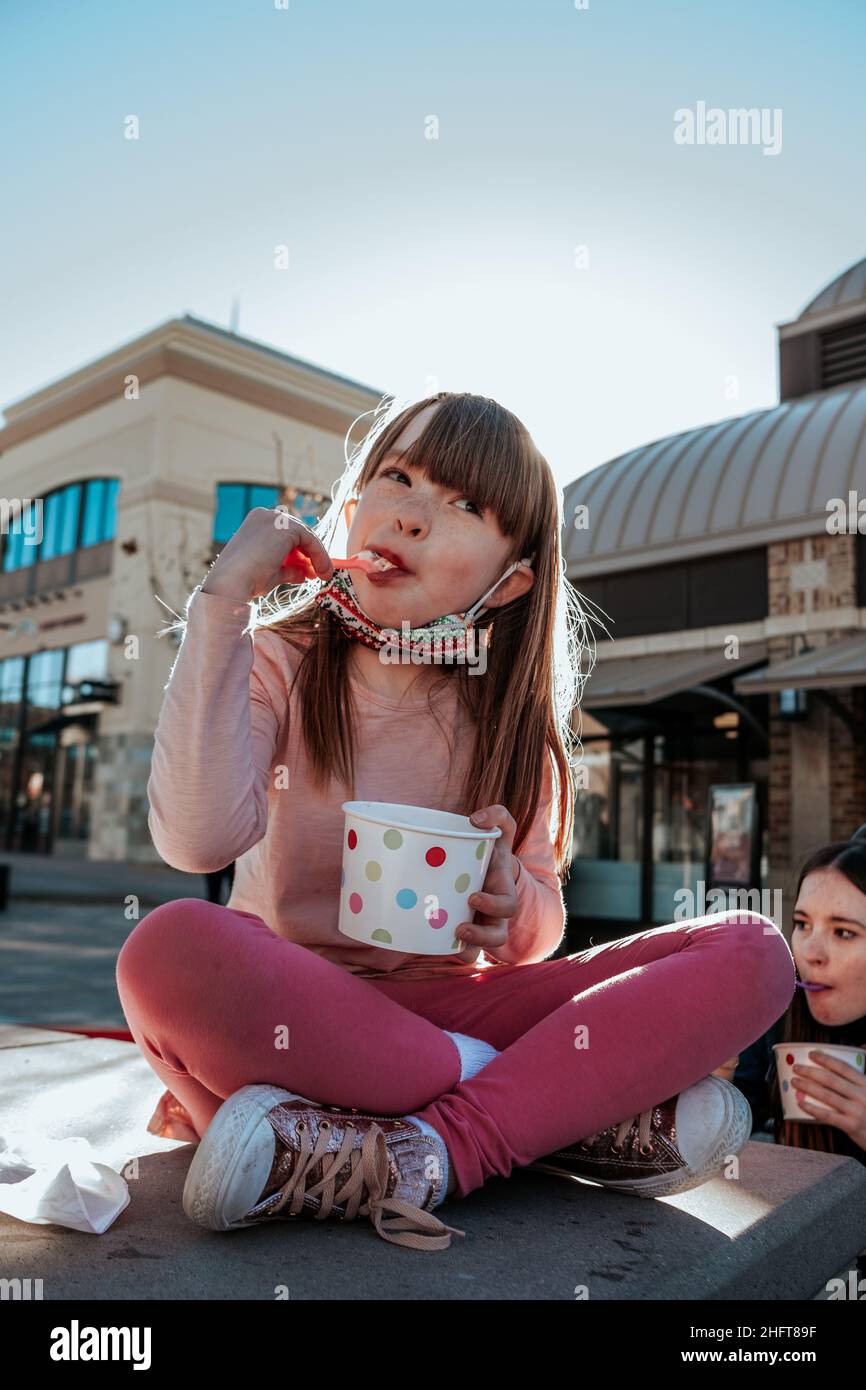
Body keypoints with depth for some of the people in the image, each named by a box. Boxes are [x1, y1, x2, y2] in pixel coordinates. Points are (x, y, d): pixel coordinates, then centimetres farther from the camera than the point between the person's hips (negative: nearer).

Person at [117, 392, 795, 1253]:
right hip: (286, 1008, -1)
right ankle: (573, 1111, -22)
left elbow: (541, 929, 6)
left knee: (751, 952, -15)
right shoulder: (277, 663, -2)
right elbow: (200, 839, -22)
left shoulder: (509, 721, 5)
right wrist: (223, 600, -20)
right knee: (170, 948, -37)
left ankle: (424, 1158, -28)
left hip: (453, 1009, 2)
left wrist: (510, 905, -18)